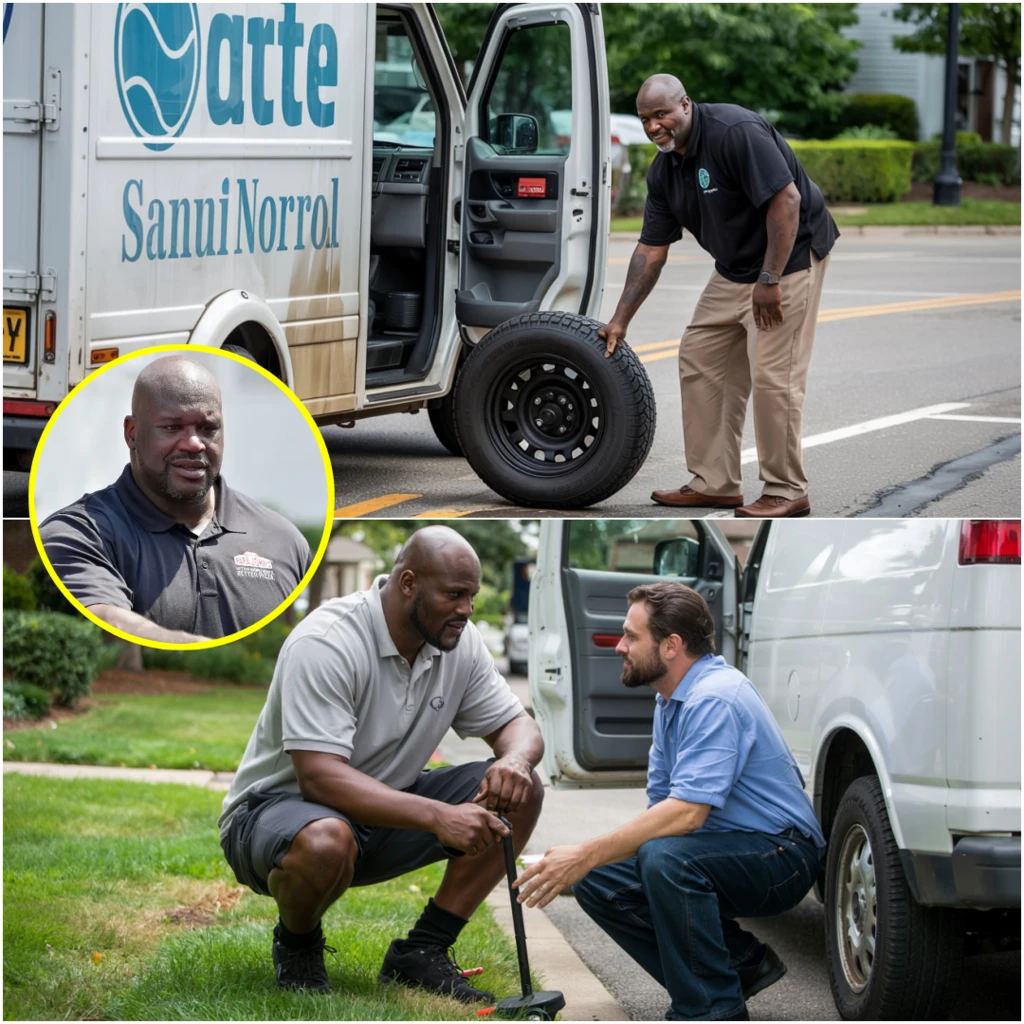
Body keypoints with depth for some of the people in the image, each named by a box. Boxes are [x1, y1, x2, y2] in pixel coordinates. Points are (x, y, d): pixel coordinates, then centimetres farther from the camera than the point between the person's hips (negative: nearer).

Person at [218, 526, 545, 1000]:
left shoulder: (458, 642, -3)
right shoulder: (326, 643, -27)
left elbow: (518, 725, 5)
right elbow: (319, 776, -34)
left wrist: (516, 760, -22)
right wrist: (438, 816, -43)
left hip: (385, 809, 7)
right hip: (278, 802, -7)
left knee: (518, 793, -10)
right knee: (326, 843, -43)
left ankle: (421, 952, -4)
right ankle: (297, 945, -7)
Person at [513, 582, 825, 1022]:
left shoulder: (714, 699, -23)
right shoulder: (672, 699, 11)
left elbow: (687, 813, -32)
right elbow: (662, 804, 12)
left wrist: (586, 856, -31)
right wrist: (585, 861, -4)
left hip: (781, 855, -10)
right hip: (728, 851, 10)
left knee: (666, 858, -36)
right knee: (598, 883, 0)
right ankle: (741, 963, 7)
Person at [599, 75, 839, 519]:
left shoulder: (736, 132, -23)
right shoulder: (664, 170, 4)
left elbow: (786, 199, -26)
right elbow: (651, 248, 9)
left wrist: (770, 280, -27)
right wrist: (620, 320, 5)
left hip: (788, 256, -9)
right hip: (734, 267, 9)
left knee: (772, 374, -12)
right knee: (700, 359, 8)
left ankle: (787, 492, -2)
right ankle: (714, 483, 14)